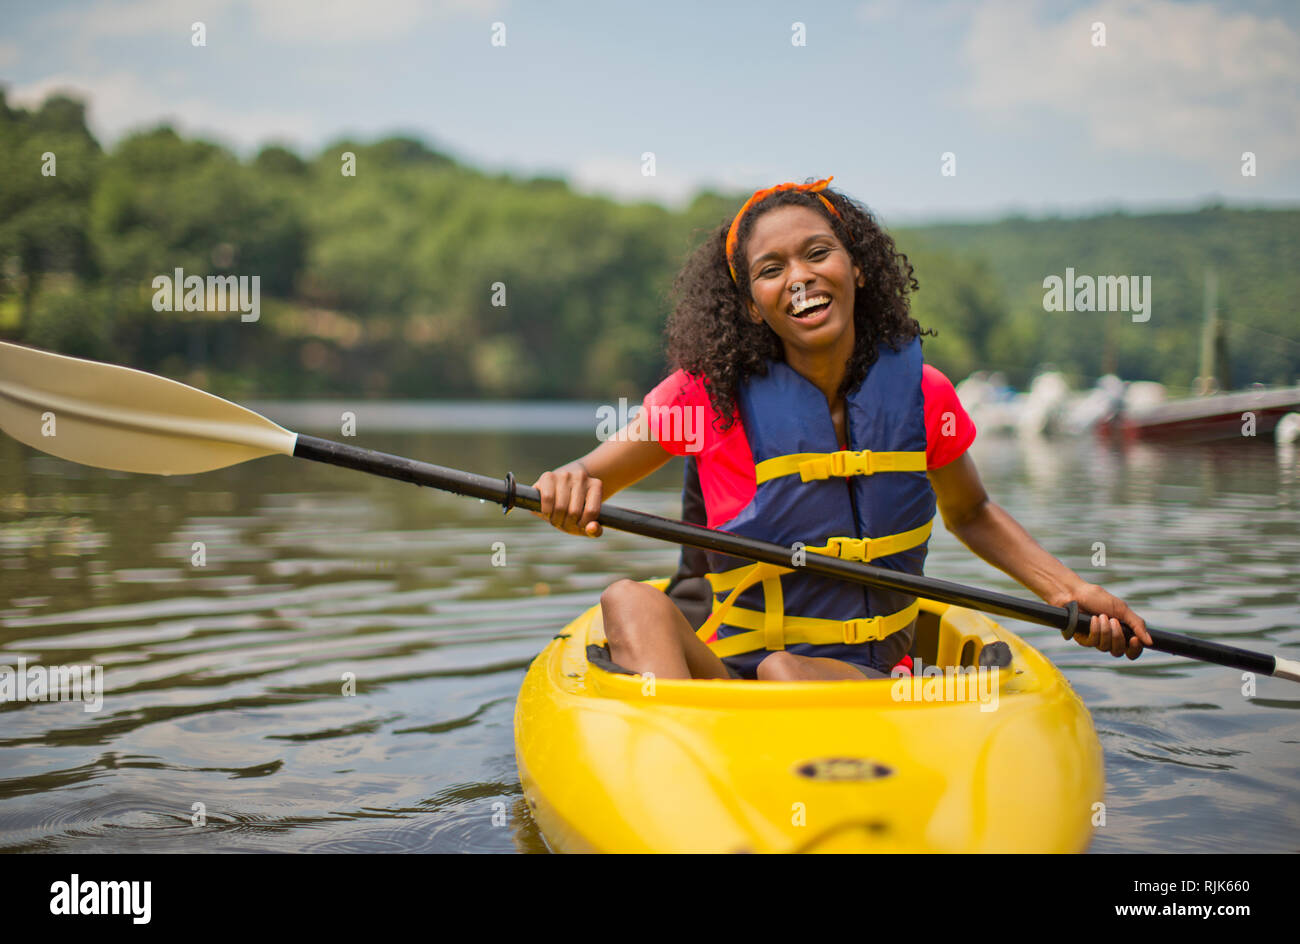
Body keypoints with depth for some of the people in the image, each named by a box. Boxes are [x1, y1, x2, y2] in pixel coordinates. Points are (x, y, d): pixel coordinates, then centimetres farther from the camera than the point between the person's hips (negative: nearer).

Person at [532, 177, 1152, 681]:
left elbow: (970, 514, 20)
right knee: (630, 602, -32)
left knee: (786, 672, -35)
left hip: (867, 685, 1)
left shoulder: (919, 392, 1)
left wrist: (1067, 589, 7)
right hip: (724, 677, -1)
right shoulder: (710, 393, -5)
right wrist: (569, 487, -26)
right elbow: (587, 480, -1)